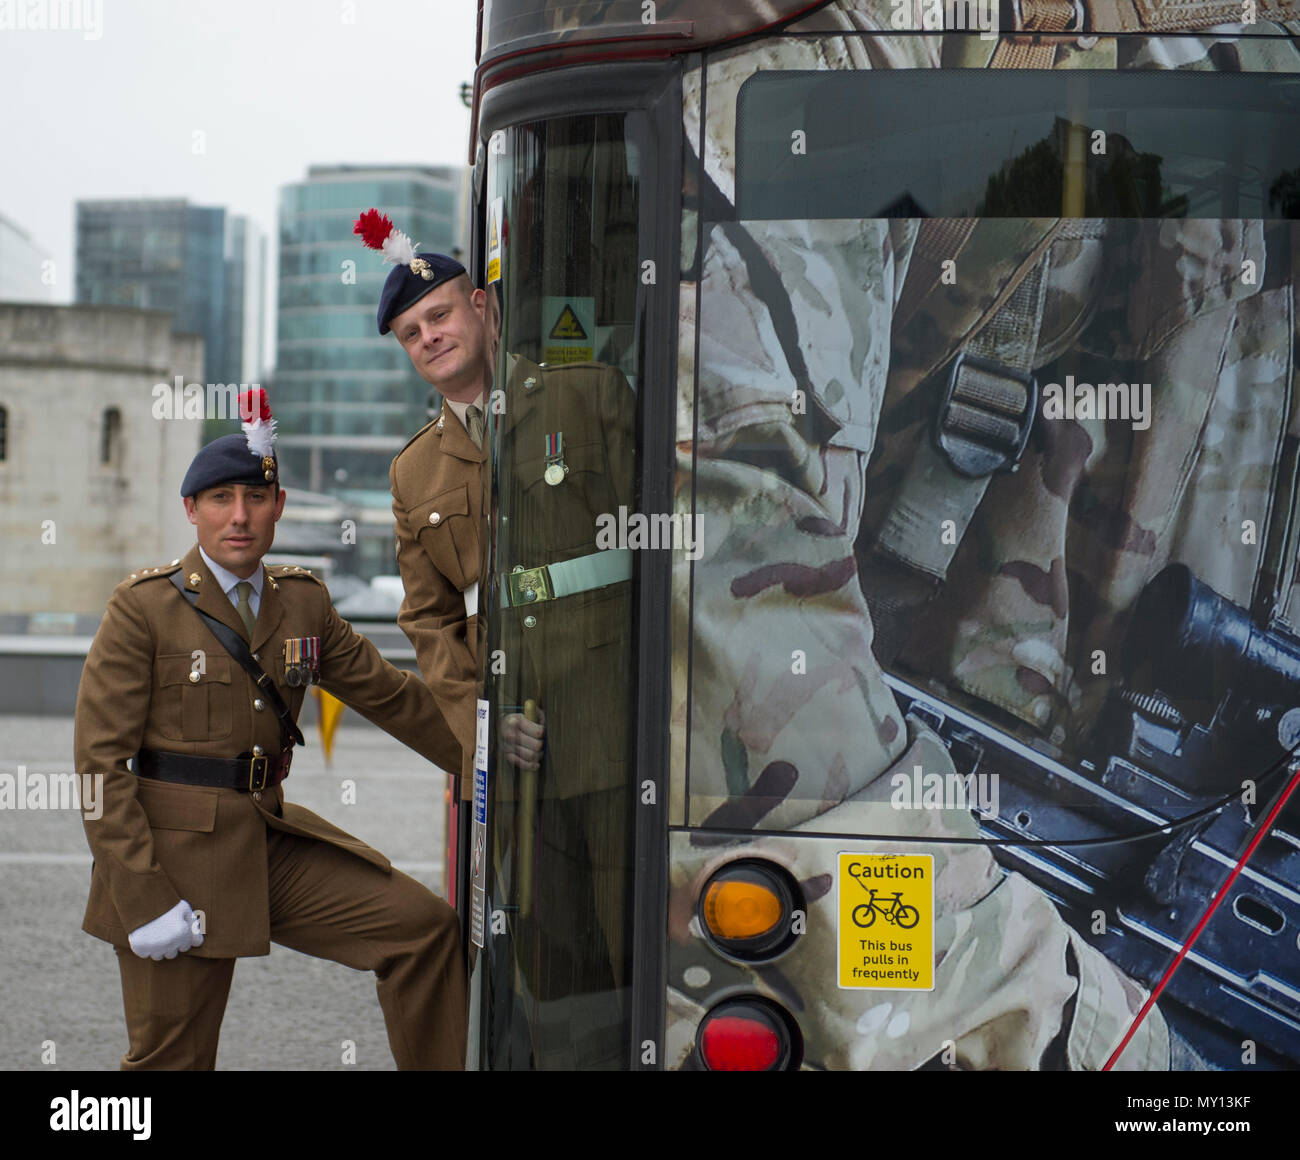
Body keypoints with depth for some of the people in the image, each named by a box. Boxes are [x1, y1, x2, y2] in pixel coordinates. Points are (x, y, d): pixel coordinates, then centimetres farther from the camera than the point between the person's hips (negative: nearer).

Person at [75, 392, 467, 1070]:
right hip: (177, 855, -5)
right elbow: (100, 760, -11)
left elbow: (389, 694, 15)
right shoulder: (145, 606, -8)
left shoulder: (302, 601, 7)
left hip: (272, 842, 5)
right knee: (173, 1058, 3)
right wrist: (144, 897, -17)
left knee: (423, 926, -3)